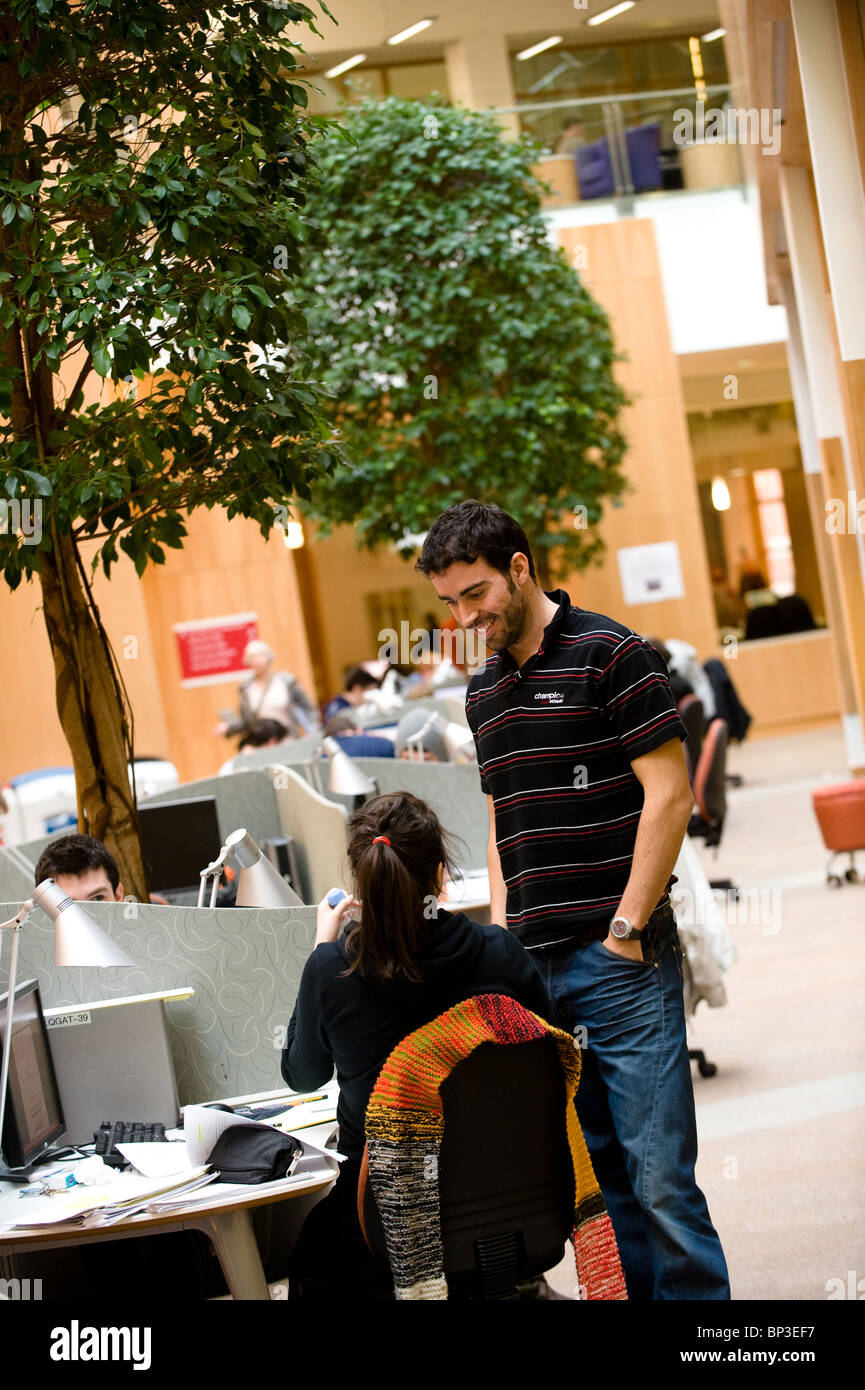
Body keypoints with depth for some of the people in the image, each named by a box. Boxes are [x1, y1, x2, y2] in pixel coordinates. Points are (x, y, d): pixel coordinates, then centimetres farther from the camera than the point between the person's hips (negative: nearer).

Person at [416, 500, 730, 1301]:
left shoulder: (609, 655, -5)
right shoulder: (484, 692, 16)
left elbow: (669, 797, -9)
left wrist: (627, 928, -11)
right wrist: (502, 933, 10)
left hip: (621, 961, -6)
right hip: (536, 966, 7)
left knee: (660, 1176, -7)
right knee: (593, 1173, 9)